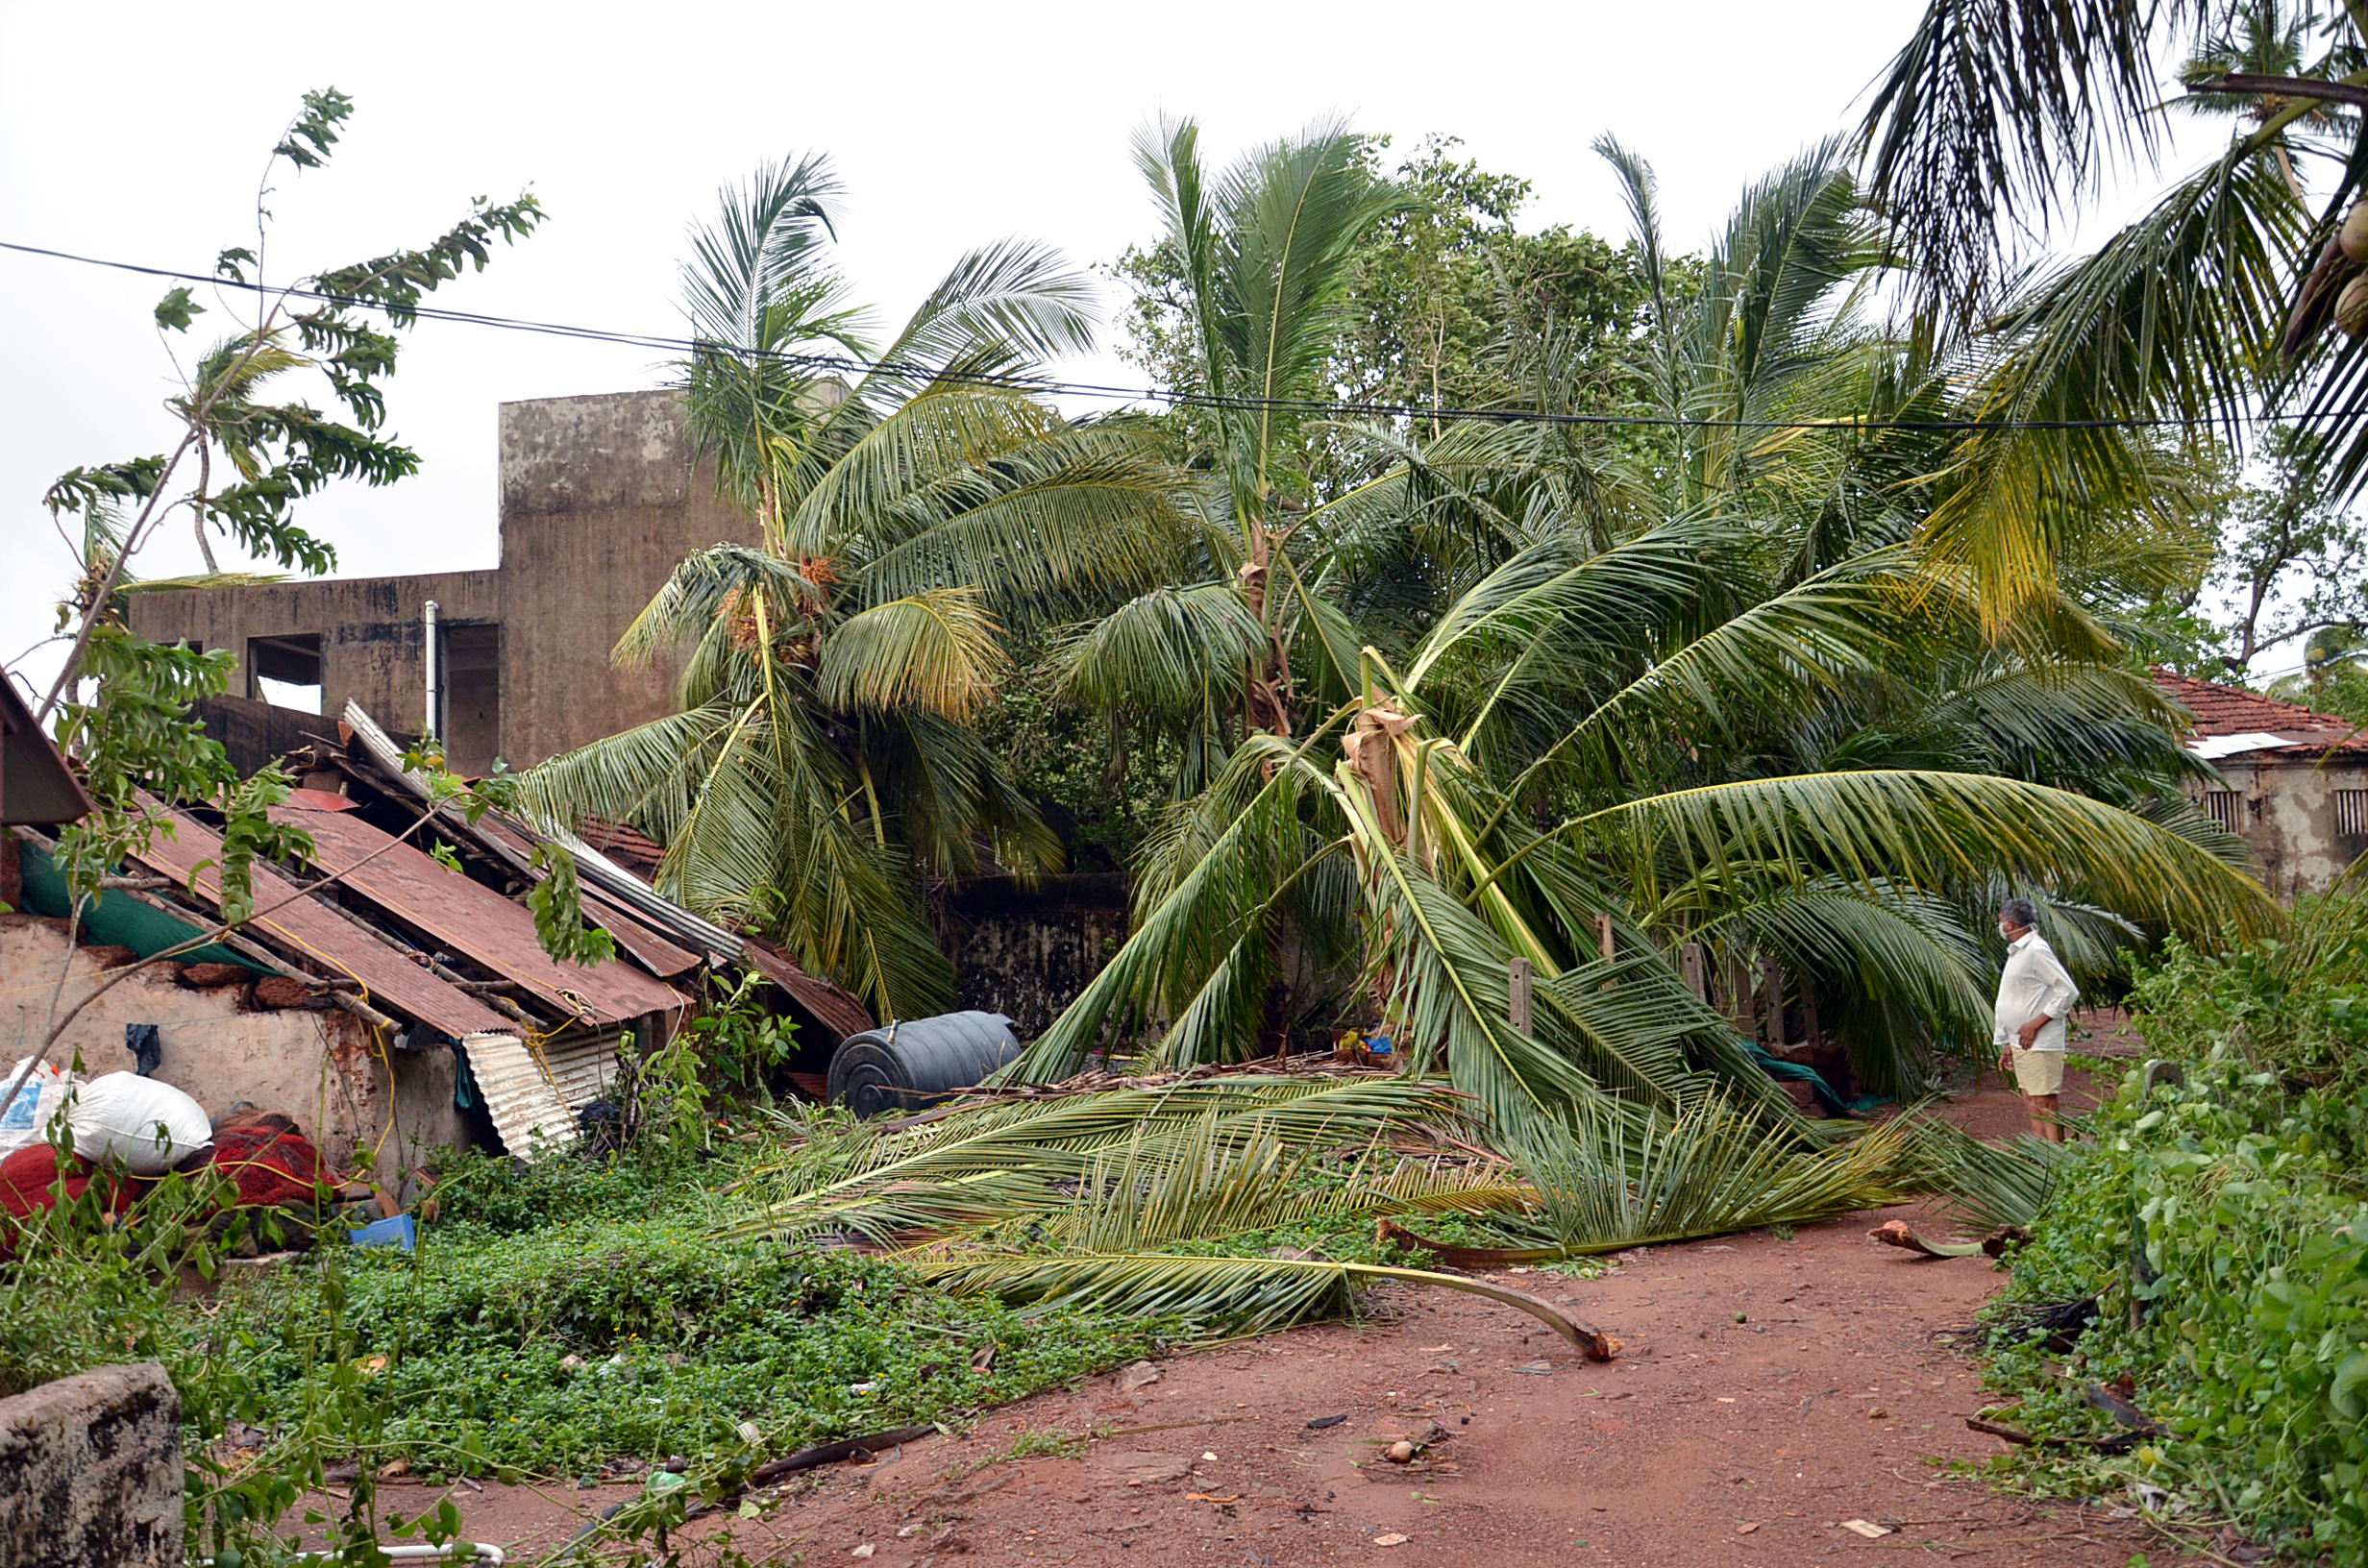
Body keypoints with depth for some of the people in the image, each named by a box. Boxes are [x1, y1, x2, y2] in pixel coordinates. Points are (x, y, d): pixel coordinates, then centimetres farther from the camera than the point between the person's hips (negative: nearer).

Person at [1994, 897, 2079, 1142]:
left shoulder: (2036, 950, -14)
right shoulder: (2017, 953, 17)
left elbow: (2068, 992, -19)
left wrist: (2036, 1024, -19)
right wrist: (2007, 1046, 21)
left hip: (2039, 1045, -10)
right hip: (2020, 1043, 10)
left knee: (2044, 1104, -7)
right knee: (2030, 1103, 12)